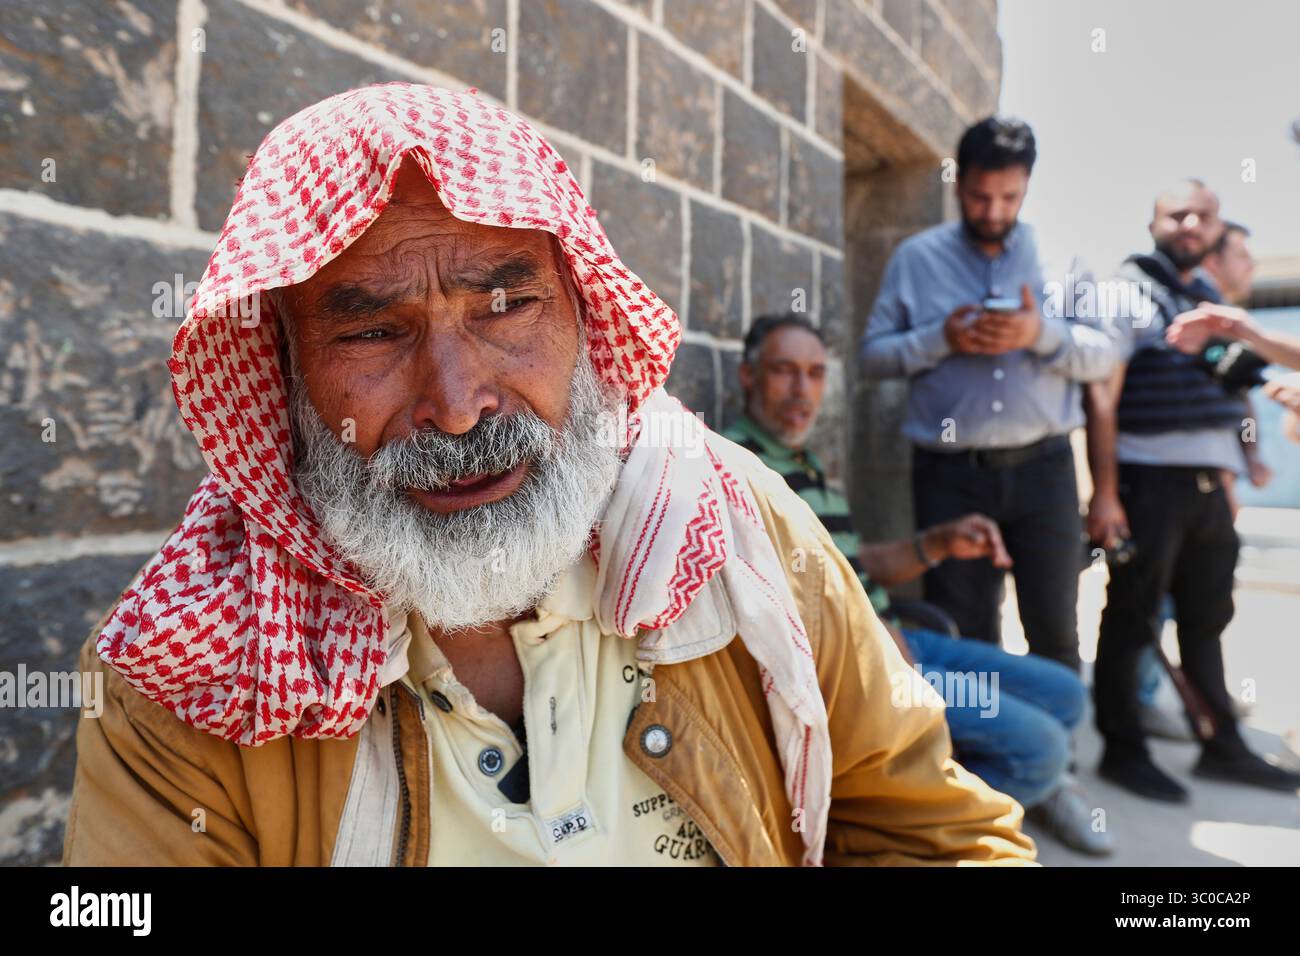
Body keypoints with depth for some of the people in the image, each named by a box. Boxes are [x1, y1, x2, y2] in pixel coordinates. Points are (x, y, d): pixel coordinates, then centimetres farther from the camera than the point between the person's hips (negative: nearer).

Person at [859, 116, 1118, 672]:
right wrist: (941, 339, -15)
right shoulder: (916, 257, 5)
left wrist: (1042, 334, -16)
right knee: (964, 637, 10)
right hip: (950, 476, -1)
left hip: (1043, 469, 1)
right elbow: (873, 355, 2)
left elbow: (1103, 356, 3)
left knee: (1055, 632, 9)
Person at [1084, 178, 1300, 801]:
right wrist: (1104, 494, -19)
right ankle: (1122, 749, 12)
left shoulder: (1209, 300, 18)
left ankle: (1222, 746, 27)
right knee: (1131, 620, 0)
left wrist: (1228, 477, 15)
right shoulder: (1129, 293, -5)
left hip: (1207, 486, 8)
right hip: (1149, 483, -7)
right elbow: (1102, 398, -13)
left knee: (1205, 620, 15)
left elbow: (1218, 397, 22)